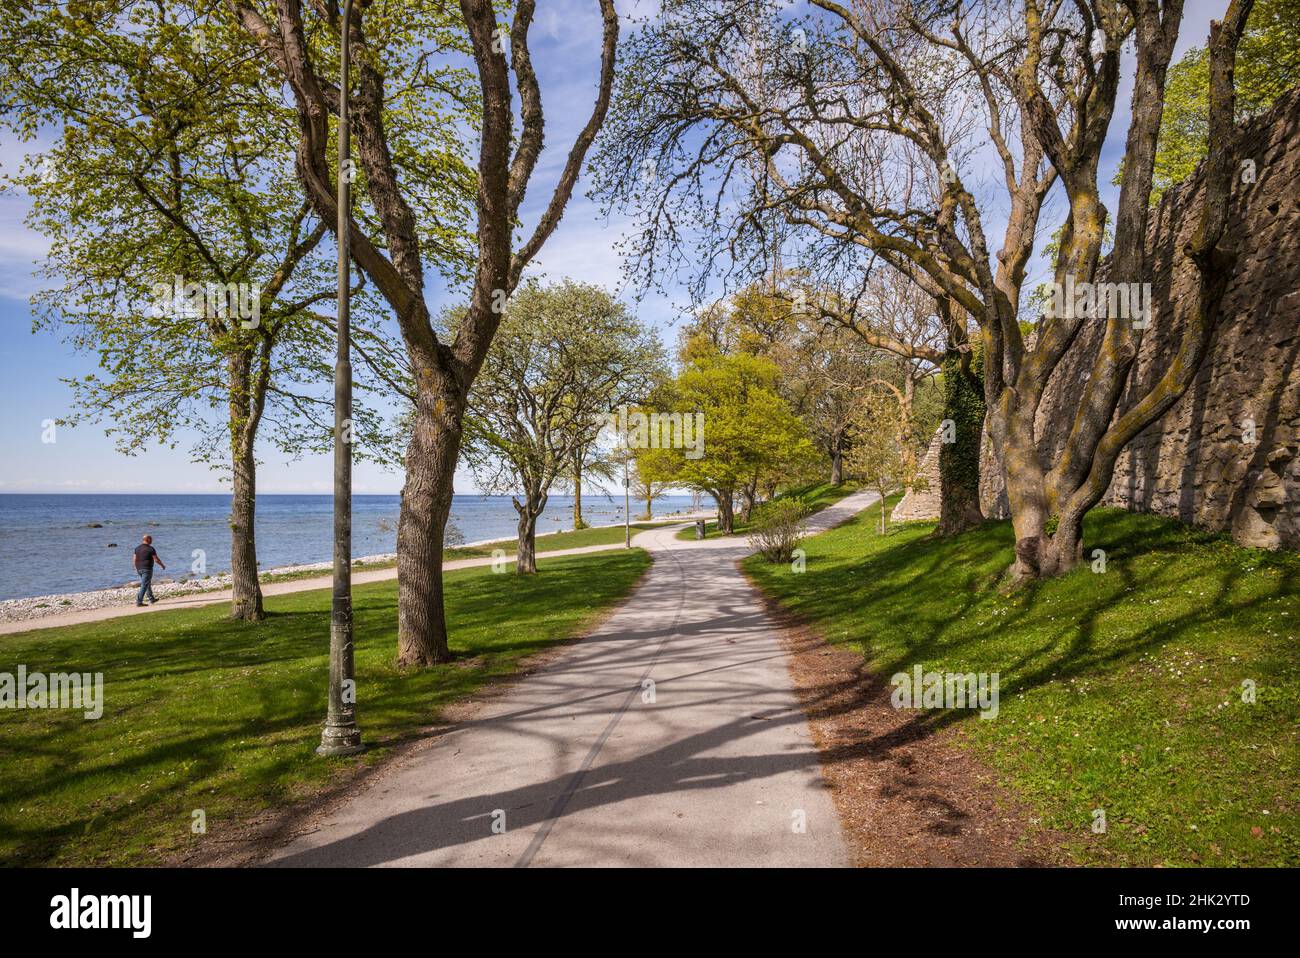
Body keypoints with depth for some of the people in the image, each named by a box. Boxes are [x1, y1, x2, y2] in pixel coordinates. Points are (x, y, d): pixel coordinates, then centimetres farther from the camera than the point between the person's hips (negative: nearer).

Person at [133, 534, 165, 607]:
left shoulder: (137, 548, 8)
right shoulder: (150, 549, -12)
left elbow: (135, 559, 10)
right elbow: (156, 559, -10)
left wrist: (136, 568, 21)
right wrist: (162, 565, 5)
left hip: (139, 569, 8)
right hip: (147, 569, -8)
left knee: (148, 584, 19)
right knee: (144, 585, -6)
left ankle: (151, 599, 28)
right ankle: (139, 601, -10)